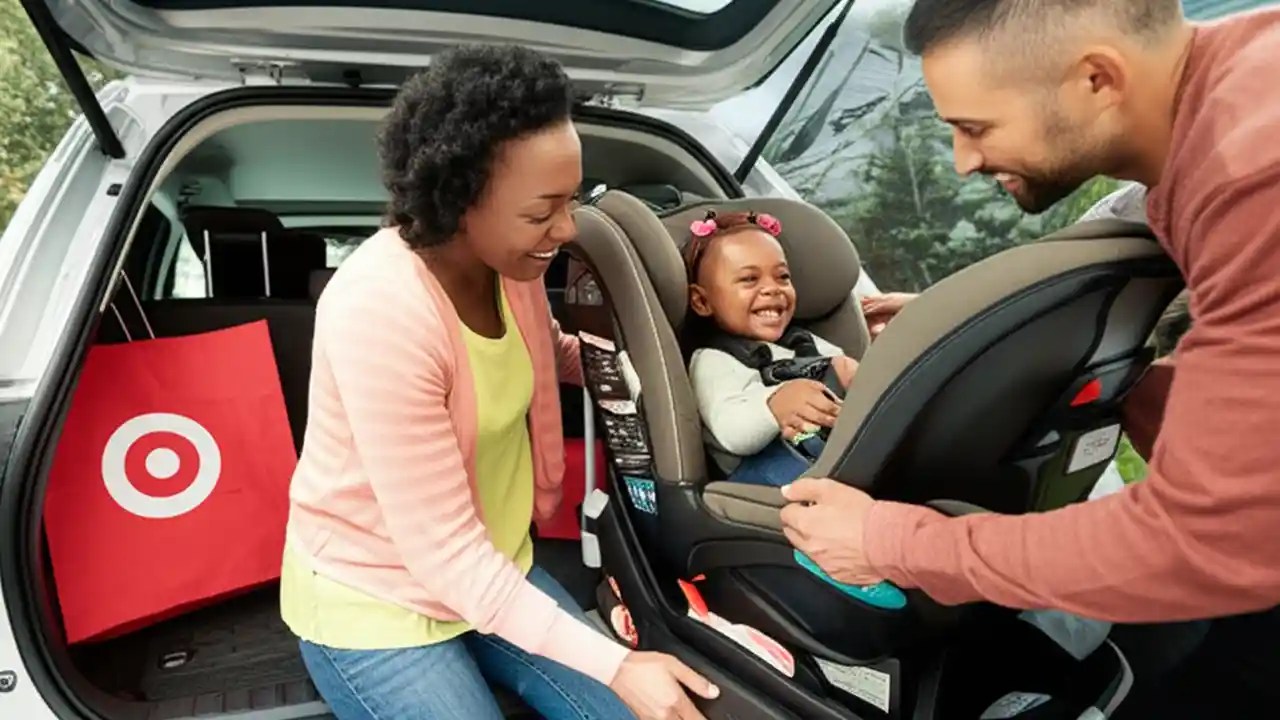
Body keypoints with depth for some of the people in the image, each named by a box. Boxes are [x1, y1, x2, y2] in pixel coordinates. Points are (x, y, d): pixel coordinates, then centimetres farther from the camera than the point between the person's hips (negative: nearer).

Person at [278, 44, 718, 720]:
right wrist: (613, 663, -27)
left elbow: (547, 355, 14)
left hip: (495, 567, 7)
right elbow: (441, 552, -28)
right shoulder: (381, 312, -32)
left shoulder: (507, 257, -10)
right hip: (375, 596, -6)